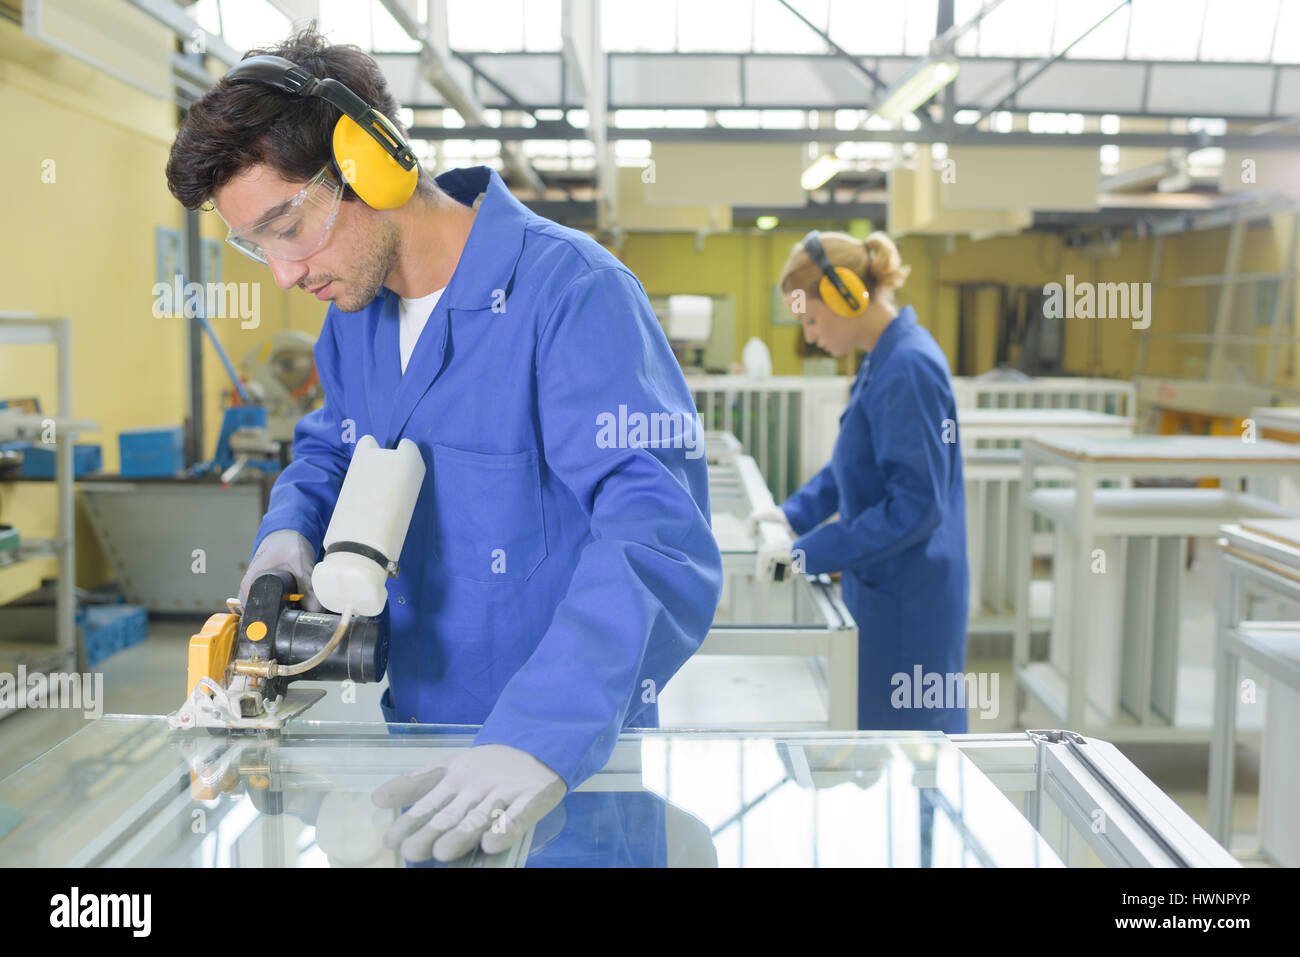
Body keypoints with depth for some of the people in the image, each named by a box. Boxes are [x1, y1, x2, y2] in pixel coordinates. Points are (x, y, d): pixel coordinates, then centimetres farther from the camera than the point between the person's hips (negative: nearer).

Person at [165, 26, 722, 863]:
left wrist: (542, 738, -44)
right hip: (416, 733, 7)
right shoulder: (355, 305, 3)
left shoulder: (573, 293, -23)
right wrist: (291, 529, -2)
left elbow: (658, 540, -33)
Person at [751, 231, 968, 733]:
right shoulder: (883, 360, 8)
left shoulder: (909, 370, -22)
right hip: (882, 590, 9)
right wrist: (794, 513, 9)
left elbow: (917, 505, -24)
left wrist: (810, 554, -21)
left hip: (905, 603, -9)